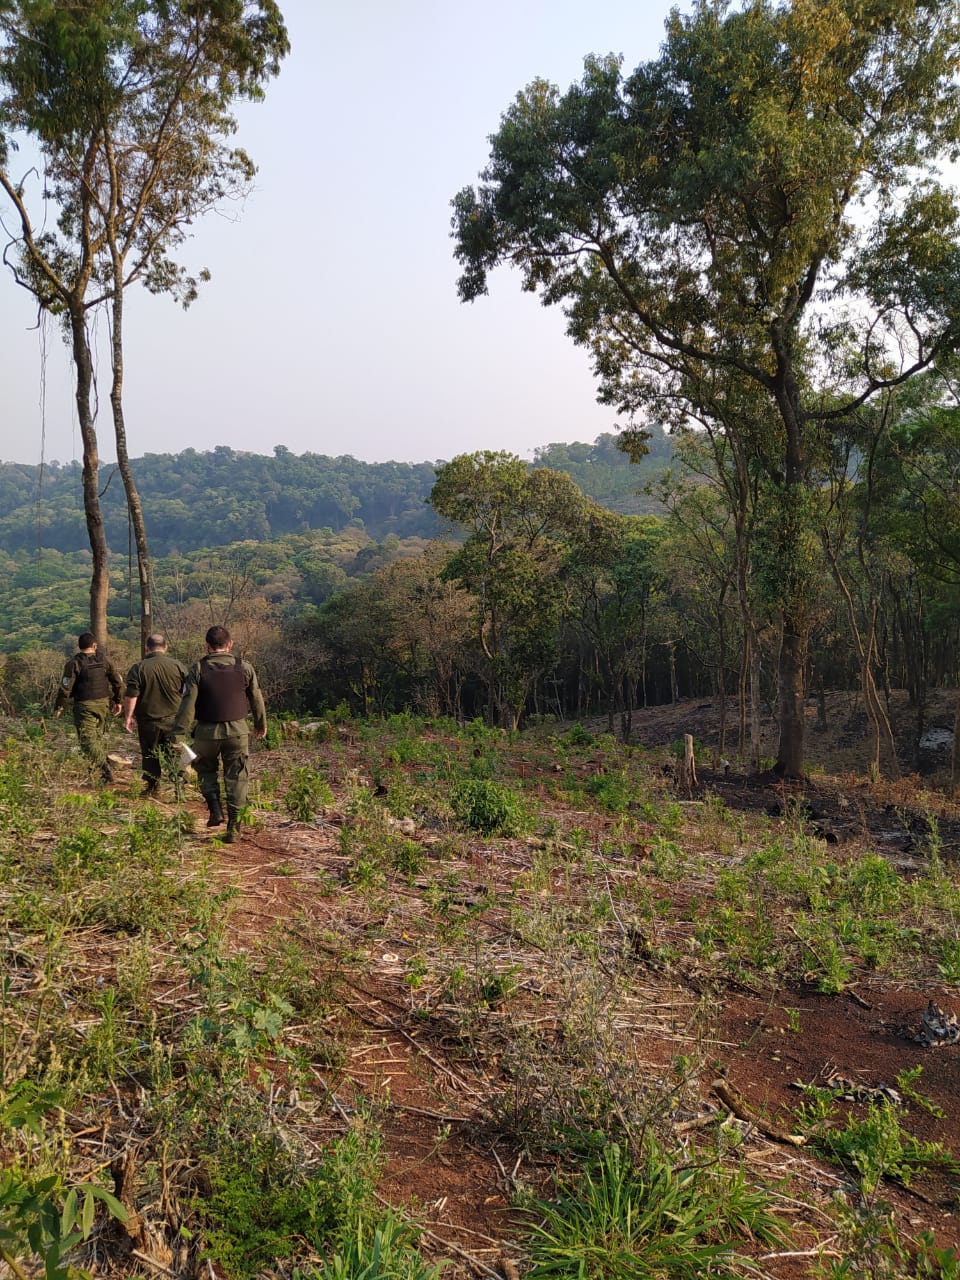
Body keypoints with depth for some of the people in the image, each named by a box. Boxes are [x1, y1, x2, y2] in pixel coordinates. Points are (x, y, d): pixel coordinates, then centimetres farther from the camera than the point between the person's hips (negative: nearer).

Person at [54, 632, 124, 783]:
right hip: (103, 704, 5)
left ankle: (105, 768, -21)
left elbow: (65, 687, -10)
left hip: (85, 706, -5)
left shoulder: (74, 663, -9)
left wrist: (59, 707, 0)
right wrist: (117, 701, 18)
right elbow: (118, 682, 7)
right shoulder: (104, 660, 4)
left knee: (88, 739, -5)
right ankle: (104, 767, 22)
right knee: (98, 736, 20)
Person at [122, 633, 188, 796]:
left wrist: (128, 717, -1)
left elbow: (130, 696, -10)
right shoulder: (178, 666, -1)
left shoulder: (138, 668, -6)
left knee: (150, 756, 10)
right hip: (172, 720, 1)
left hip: (148, 721, -1)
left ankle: (151, 788, 15)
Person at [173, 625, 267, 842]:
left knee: (206, 769, 23)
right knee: (236, 778, 7)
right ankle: (233, 827, 6)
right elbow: (256, 700, 10)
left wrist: (178, 734, -7)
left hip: (207, 732, -1)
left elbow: (187, 704, -10)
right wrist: (261, 725, 25)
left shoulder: (198, 669, -5)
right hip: (237, 731, 1)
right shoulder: (244, 668, 1)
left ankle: (215, 808, 6)